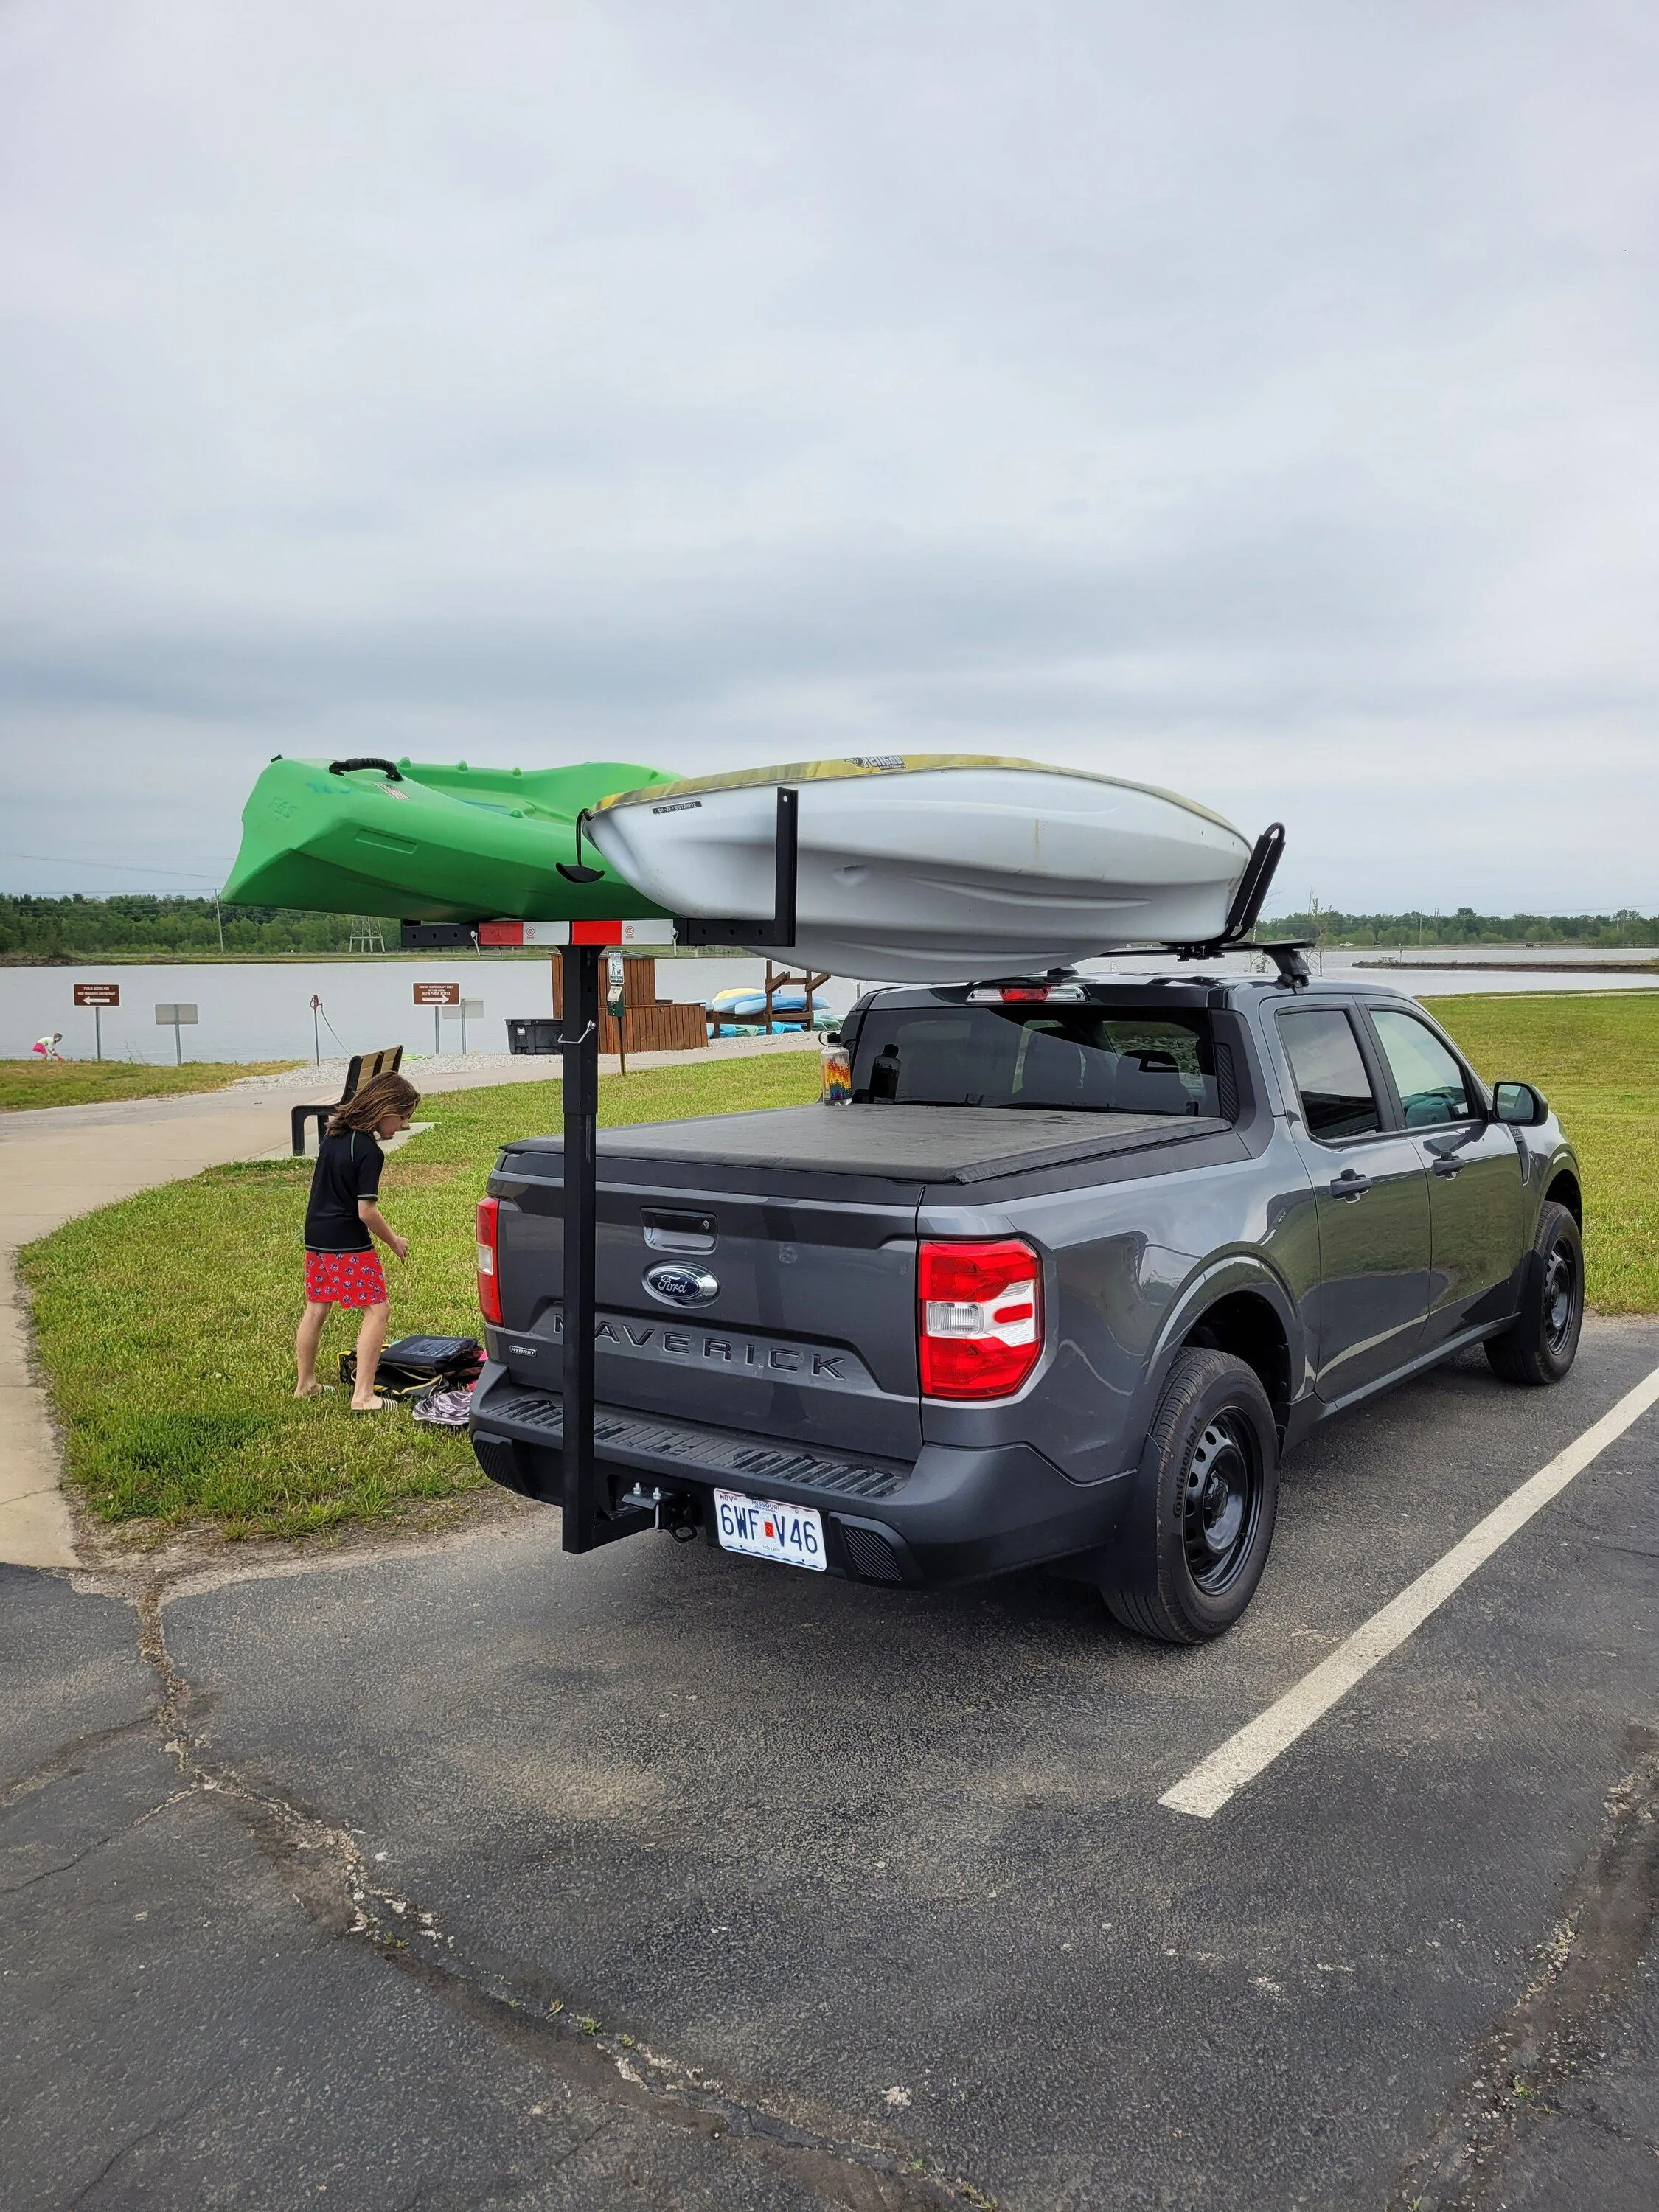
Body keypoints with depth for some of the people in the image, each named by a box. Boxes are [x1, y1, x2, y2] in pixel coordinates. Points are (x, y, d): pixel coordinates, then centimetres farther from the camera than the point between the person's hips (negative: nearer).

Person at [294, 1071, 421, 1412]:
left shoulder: (334, 1131, 6)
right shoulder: (369, 1152, -19)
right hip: (349, 1244, -9)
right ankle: (363, 1396, -4)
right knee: (377, 1309, -1)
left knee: (316, 1308, 19)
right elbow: (366, 1211, -19)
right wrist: (394, 1241, -5)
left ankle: (305, 1384, 31)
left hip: (316, 1238, 9)